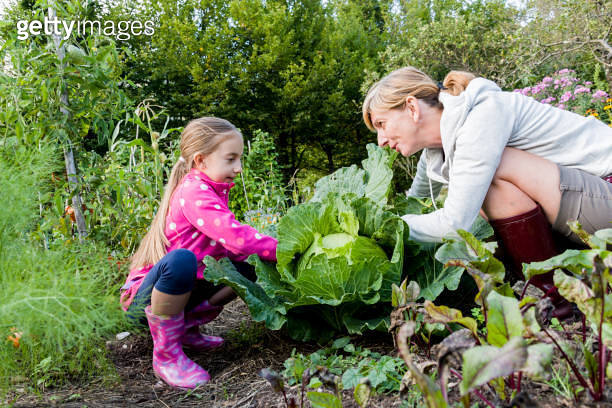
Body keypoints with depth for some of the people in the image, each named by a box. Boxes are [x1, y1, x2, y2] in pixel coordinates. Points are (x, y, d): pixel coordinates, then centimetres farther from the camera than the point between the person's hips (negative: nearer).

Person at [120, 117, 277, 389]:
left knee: (247, 268, 2)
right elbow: (234, 237, -34)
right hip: (143, 296, -9)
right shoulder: (194, 191, -23)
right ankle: (166, 355, -19)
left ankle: (186, 327, 9)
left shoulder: (212, 191, 7)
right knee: (181, 260, -40)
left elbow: (228, 247, 6)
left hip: (178, 290, 9)